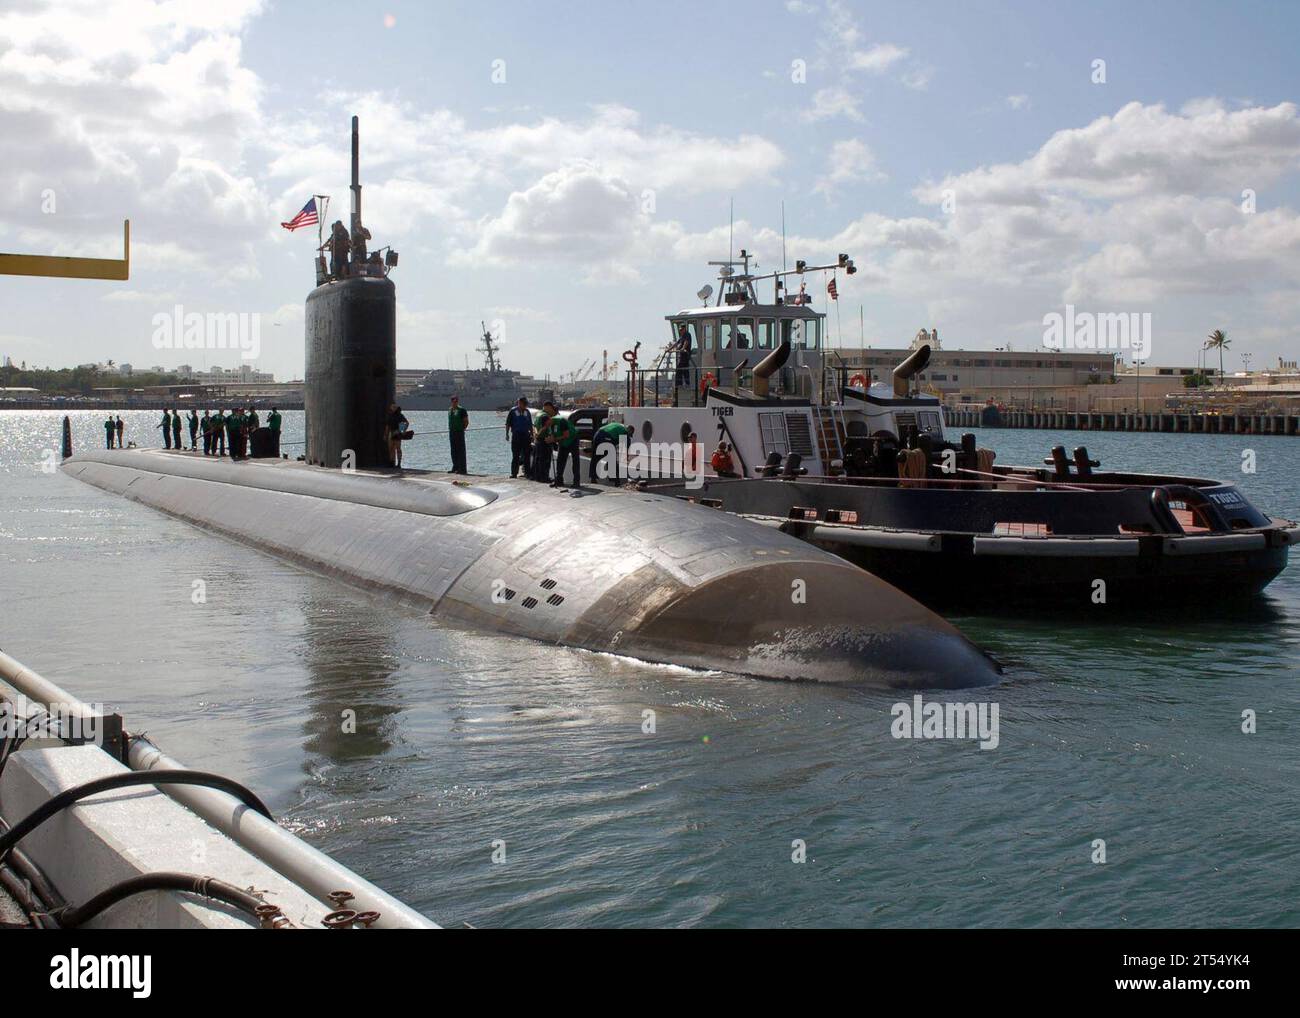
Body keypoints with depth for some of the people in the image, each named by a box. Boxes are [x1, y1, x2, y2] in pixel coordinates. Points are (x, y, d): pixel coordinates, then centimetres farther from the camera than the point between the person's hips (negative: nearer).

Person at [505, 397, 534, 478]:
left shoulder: (527, 412, 13)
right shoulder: (513, 411, 1)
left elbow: (530, 425, 19)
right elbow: (508, 424, 2)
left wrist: (532, 435, 14)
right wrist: (507, 434, -4)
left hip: (526, 435, 3)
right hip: (516, 435, -3)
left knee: (527, 455, 2)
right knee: (515, 455, -1)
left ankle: (527, 472, 7)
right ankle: (514, 473, 2)